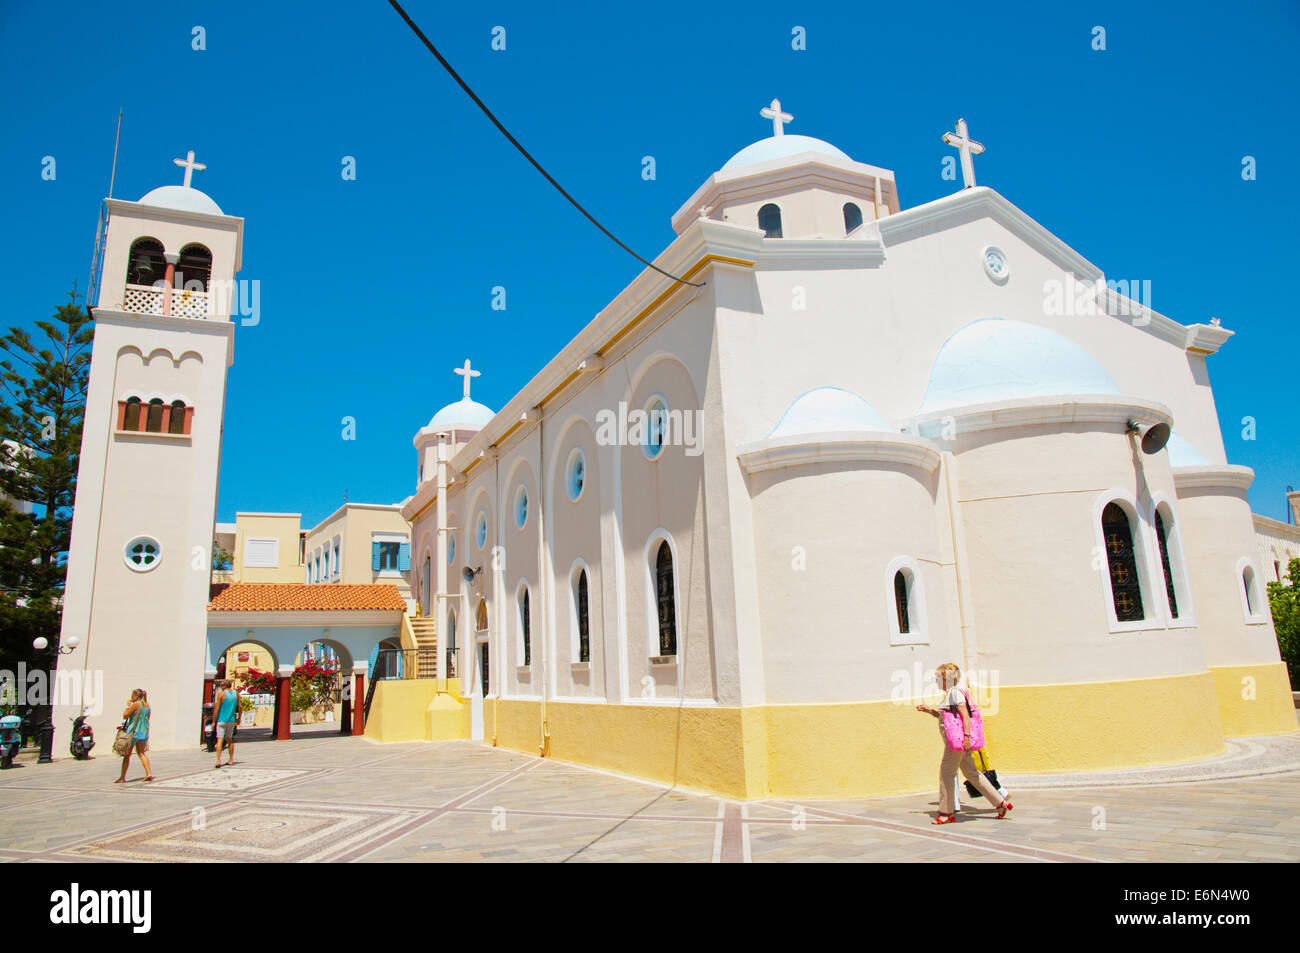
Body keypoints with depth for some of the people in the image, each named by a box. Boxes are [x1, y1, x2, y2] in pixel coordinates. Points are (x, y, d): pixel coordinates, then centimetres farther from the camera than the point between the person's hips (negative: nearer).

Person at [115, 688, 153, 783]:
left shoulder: (135, 705, -13)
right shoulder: (147, 706, 8)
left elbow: (125, 716, -10)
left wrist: (127, 706, 2)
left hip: (133, 731, -7)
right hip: (143, 732, 7)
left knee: (127, 755, 4)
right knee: (141, 753, 14)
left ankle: (122, 777, 8)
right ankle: (149, 773, 2)